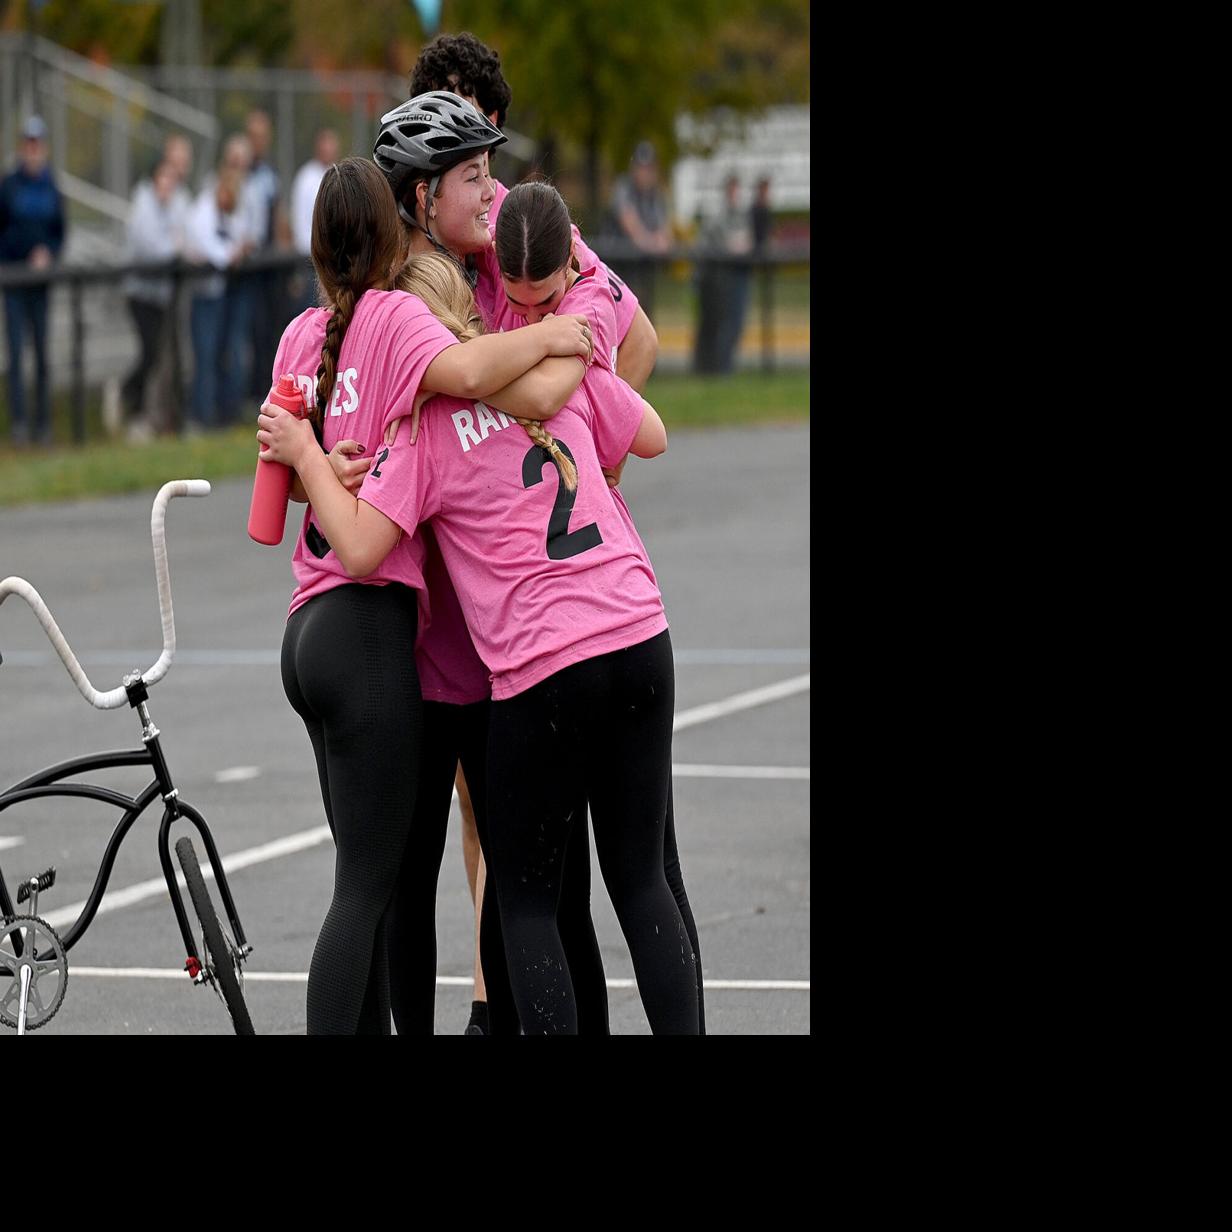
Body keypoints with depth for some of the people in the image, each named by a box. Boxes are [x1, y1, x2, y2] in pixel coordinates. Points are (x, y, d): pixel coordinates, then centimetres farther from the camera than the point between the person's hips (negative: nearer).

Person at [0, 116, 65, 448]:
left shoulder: (51, 188, 7)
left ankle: (43, 424, 9)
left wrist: (48, 254, -6)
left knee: (44, 353, 4)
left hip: (42, 278, 3)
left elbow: (60, 232, 12)